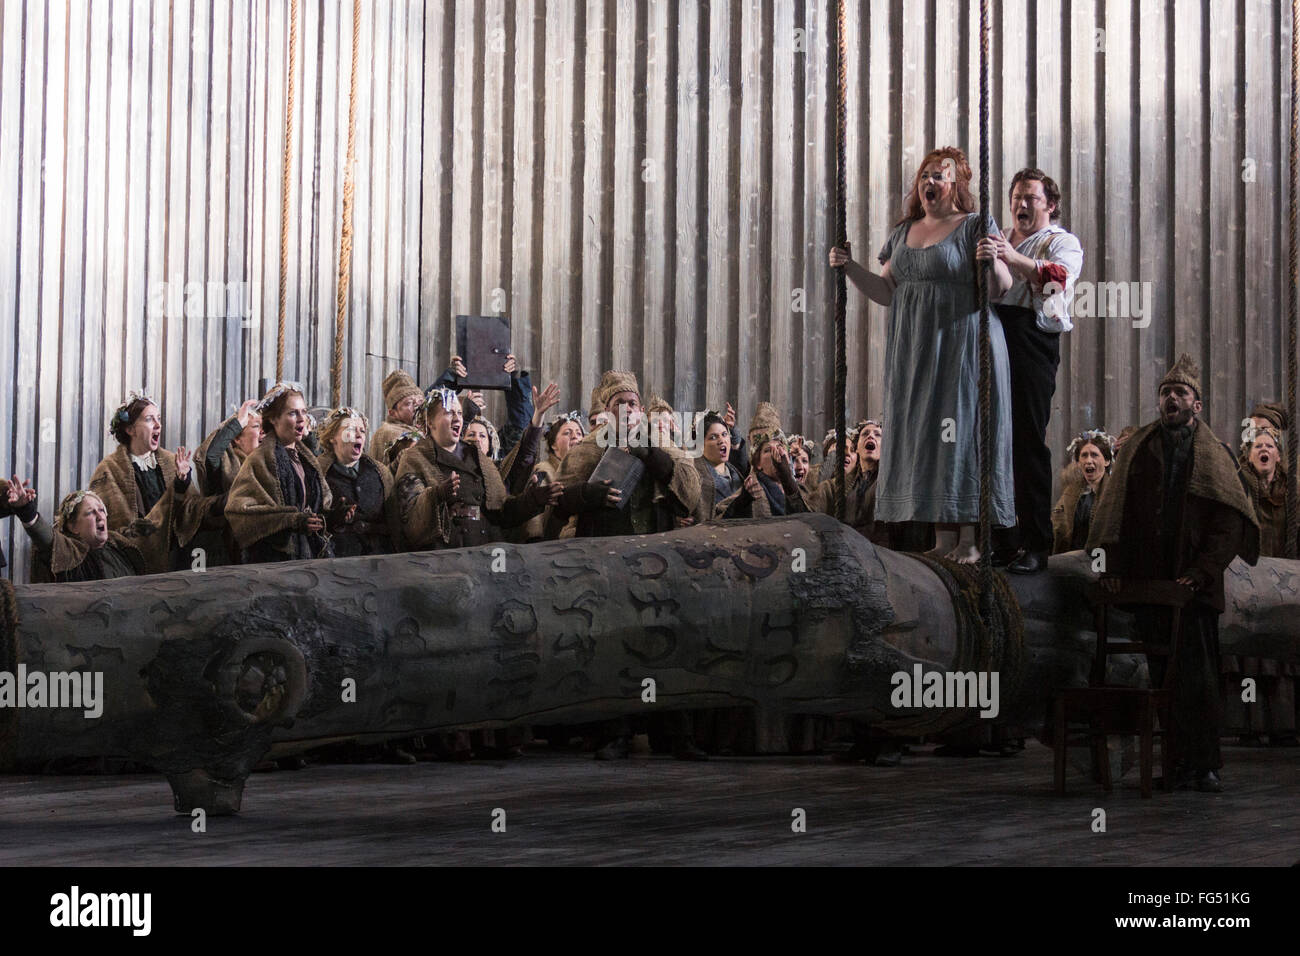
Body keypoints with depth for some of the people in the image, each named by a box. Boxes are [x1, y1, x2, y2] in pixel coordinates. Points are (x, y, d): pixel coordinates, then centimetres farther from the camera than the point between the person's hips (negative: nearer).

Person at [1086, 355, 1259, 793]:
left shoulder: (1213, 456, 6)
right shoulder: (1138, 449, 11)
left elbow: (1229, 523, -1)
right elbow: (1117, 510, 9)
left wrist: (1201, 571, -13)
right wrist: (1114, 566, -3)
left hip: (1194, 589, -2)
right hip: (1149, 584, 2)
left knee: (1198, 679, -7)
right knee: (1162, 677, 3)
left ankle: (1204, 764, -2)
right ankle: (1179, 762, 8)